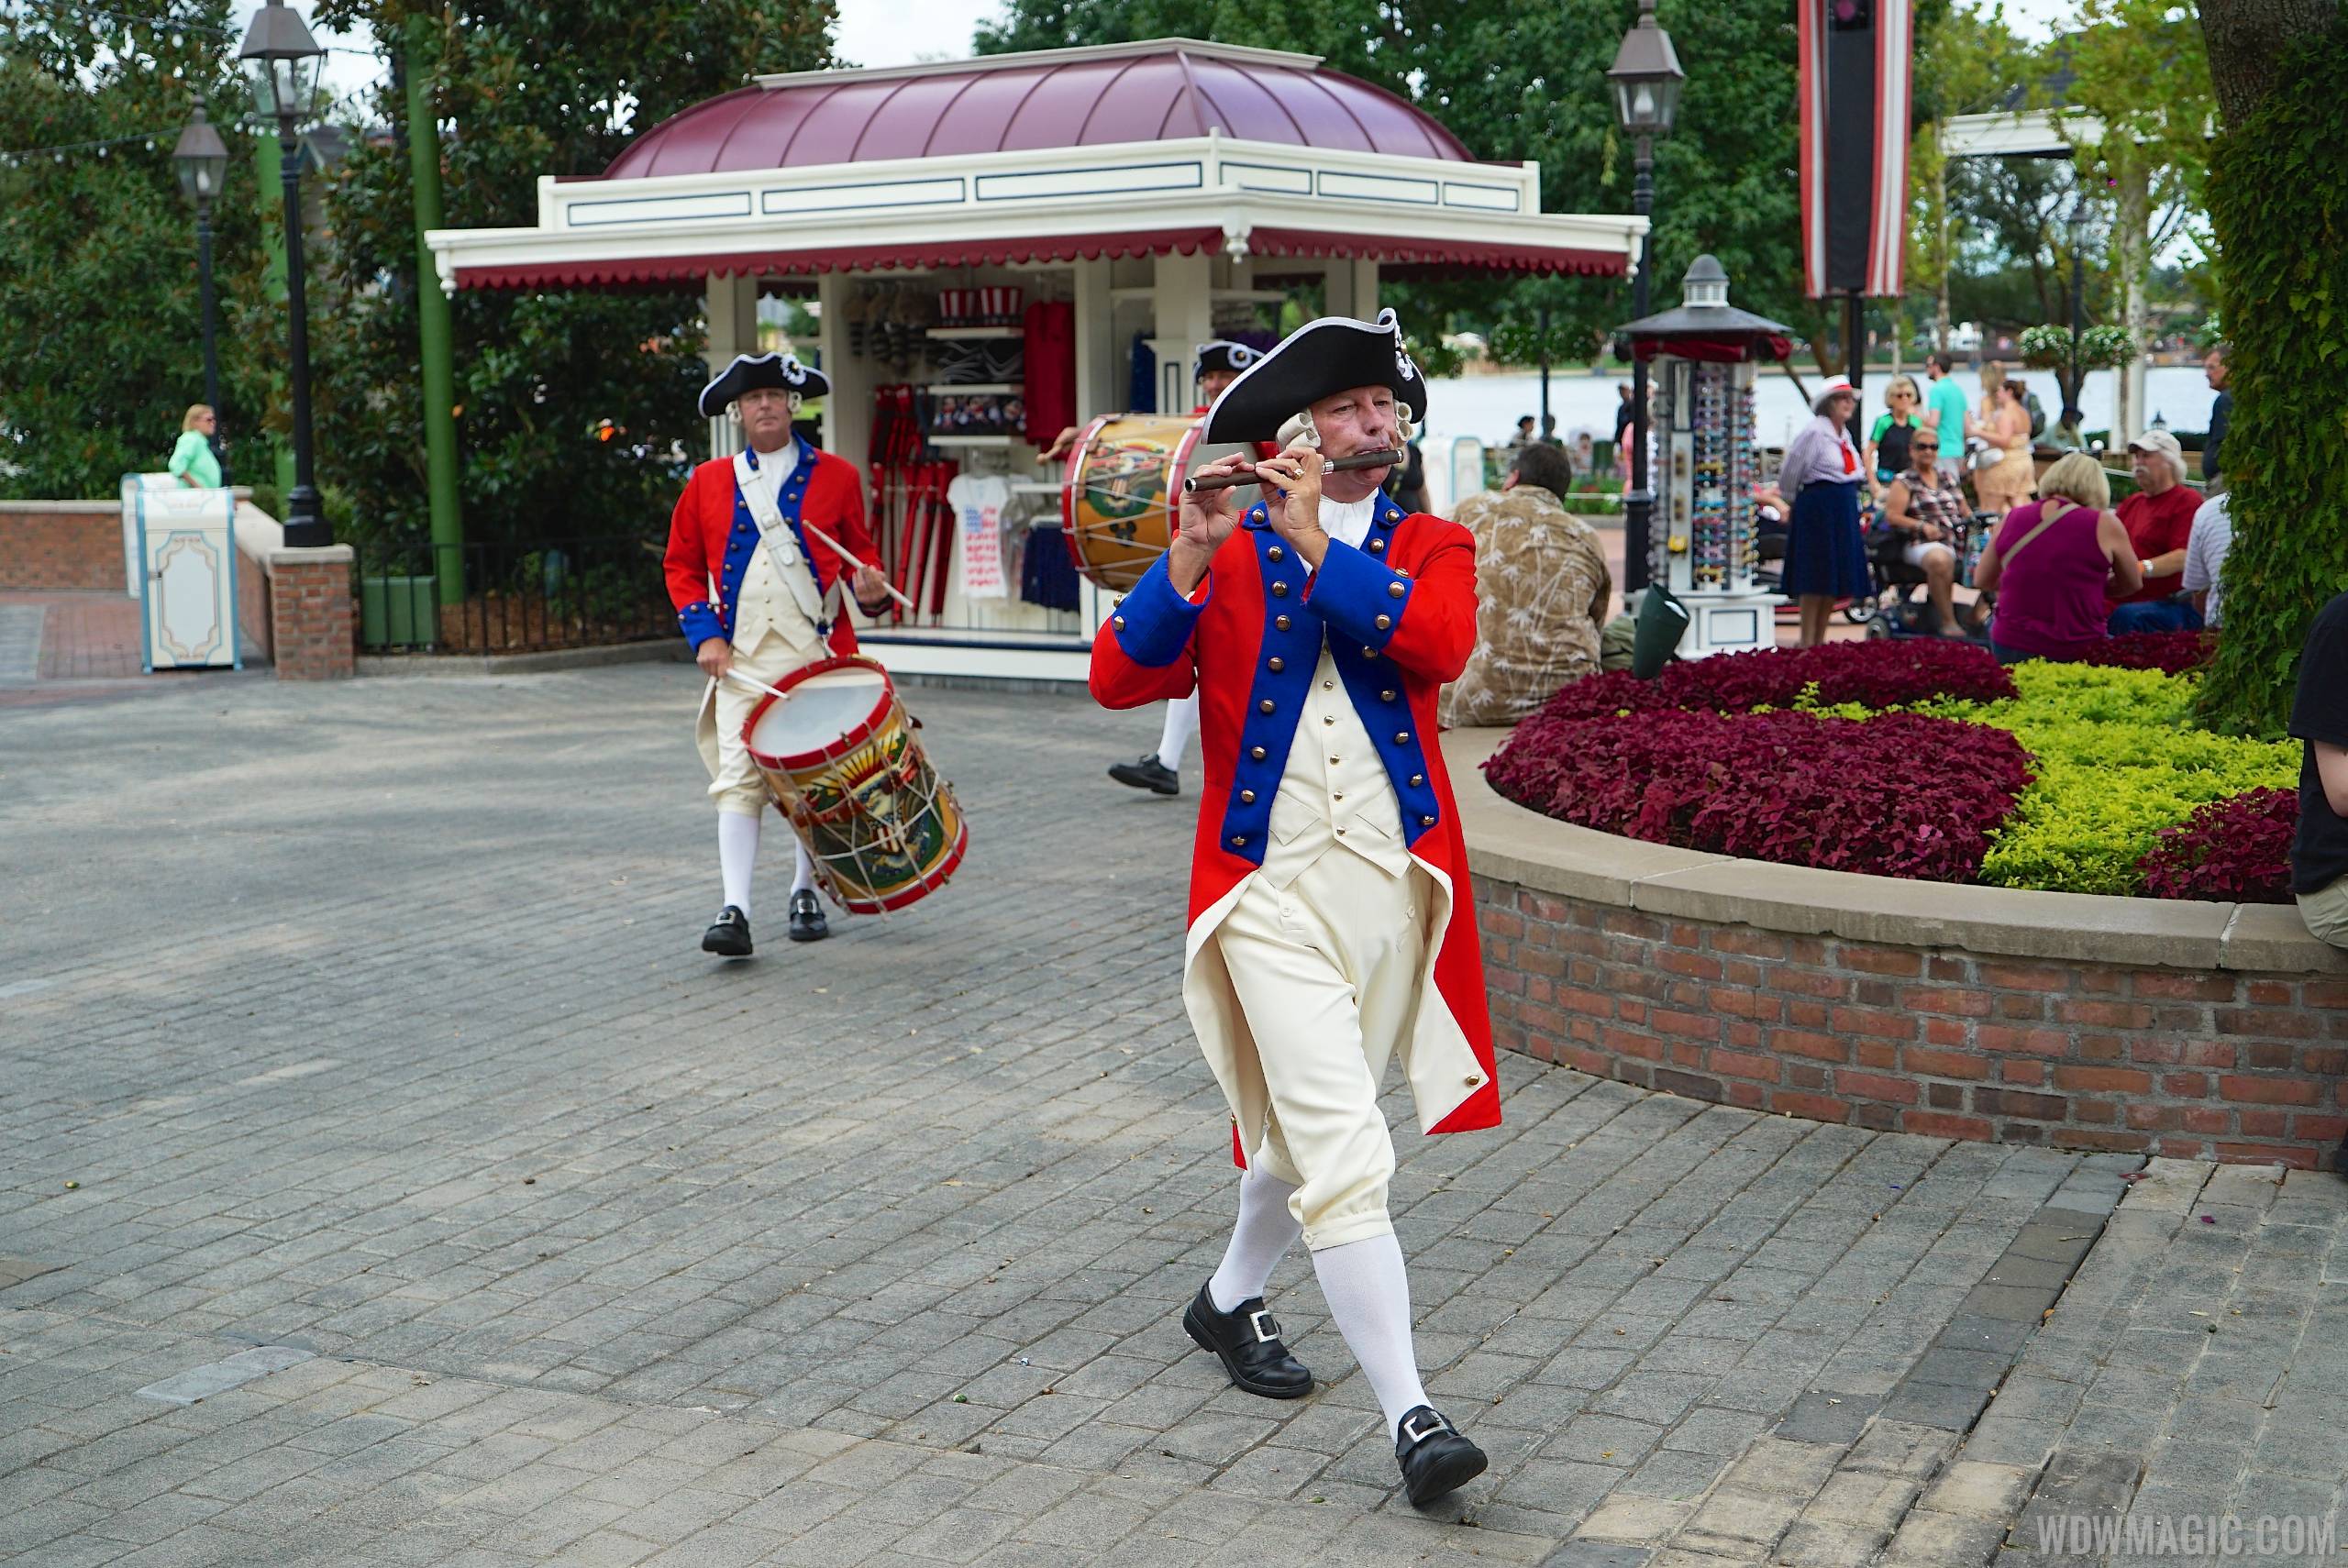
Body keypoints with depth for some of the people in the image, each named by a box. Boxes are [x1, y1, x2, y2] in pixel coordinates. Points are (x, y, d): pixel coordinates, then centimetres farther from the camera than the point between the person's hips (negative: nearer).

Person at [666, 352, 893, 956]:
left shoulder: (835, 476, 6)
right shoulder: (707, 483, 9)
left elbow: (860, 550, 14)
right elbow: (682, 565, 13)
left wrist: (870, 587, -9)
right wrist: (704, 633, -1)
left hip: (817, 652, 0)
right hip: (740, 657, 0)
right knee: (738, 779, -10)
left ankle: (805, 894, 23)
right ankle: (734, 910, -13)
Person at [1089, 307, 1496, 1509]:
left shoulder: (1429, 547, 7)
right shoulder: (1219, 559, 3)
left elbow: (1442, 643, -16)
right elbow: (1119, 680, -11)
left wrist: (1316, 542, -20)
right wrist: (1191, 553, -22)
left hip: (1392, 878, 3)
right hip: (1268, 887, -3)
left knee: (1309, 1126, 18)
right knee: (1345, 1156, -12)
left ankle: (1229, 1301, 44)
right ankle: (1410, 1419, -9)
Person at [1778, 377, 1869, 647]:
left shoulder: (1844, 434, 13)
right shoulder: (1814, 432, -12)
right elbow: (1789, 473, -8)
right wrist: (1798, 500, 5)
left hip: (1845, 509, 8)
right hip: (1818, 508, -8)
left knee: (1835, 578, 9)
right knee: (1815, 577, -5)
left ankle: (1820, 640, 17)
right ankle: (1807, 643, 1)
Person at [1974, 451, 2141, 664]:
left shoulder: (2010, 519, 3)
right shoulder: (2105, 525, -5)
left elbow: (1981, 581, 16)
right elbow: (2132, 585, 10)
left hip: (2009, 650, 3)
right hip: (2075, 652, -3)